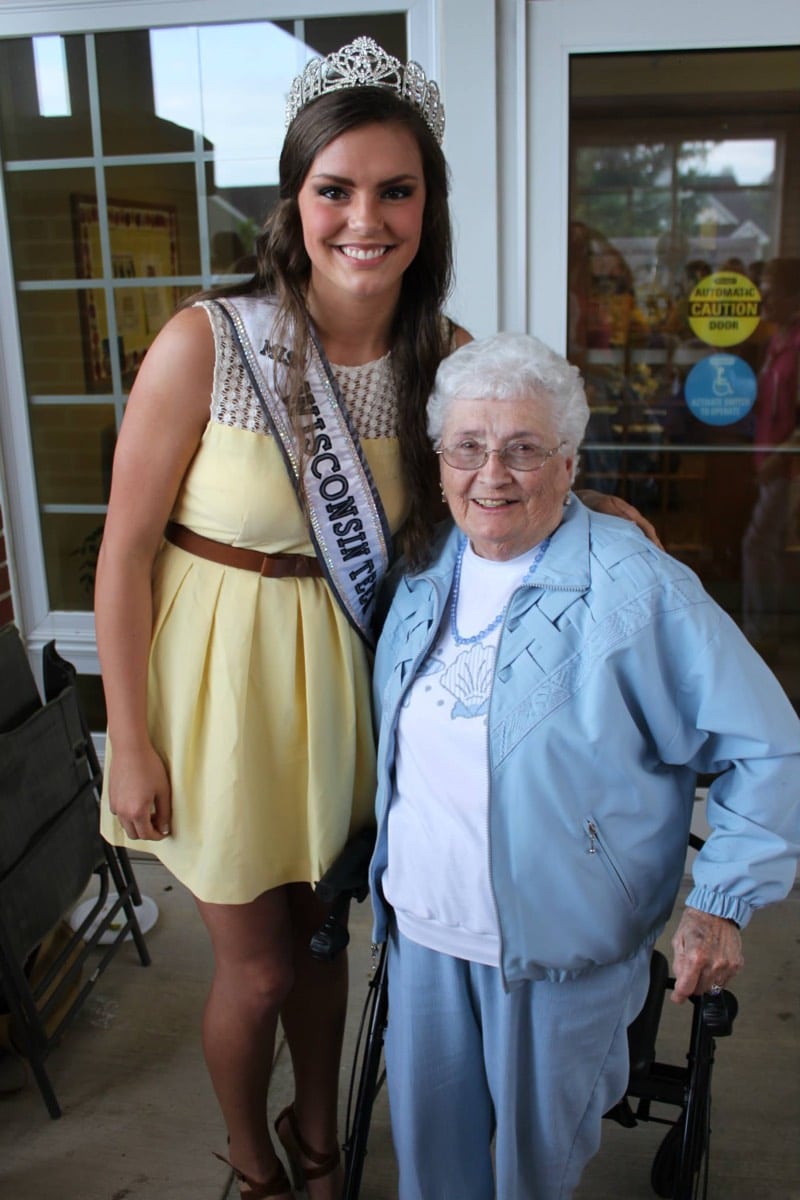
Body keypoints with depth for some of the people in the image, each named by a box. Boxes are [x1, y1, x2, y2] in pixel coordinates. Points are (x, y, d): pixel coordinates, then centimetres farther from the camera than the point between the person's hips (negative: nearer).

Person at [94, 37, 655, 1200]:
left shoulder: (445, 356, -6)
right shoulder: (208, 341, -19)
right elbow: (126, 550, -14)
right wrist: (131, 743, -11)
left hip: (342, 670, 4)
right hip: (220, 672, -3)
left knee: (320, 930, 22)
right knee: (258, 966, 12)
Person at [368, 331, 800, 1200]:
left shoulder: (638, 590, -17)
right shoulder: (422, 572, 1)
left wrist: (723, 904, -15)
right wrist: (379, 861, 14)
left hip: (561, 942, -4)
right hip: (423, 920, 5)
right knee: (428, 1124, 20)